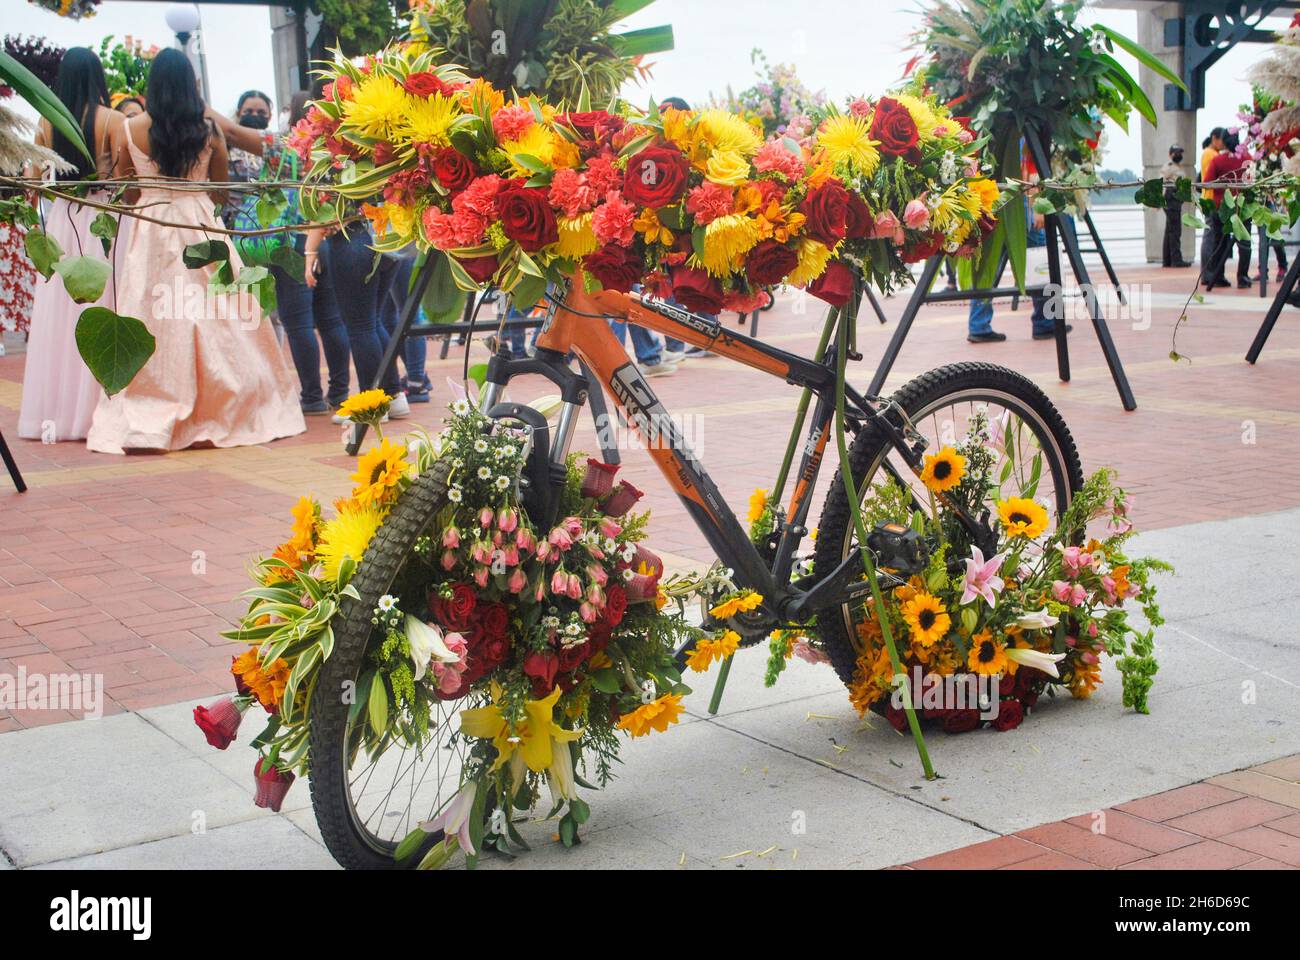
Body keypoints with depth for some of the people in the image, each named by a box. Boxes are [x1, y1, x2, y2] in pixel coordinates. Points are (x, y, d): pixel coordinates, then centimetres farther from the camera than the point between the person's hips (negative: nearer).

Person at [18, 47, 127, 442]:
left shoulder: (46, 123, 2)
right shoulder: (112, 120, -8)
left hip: (61, 218, 3)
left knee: (58, 316, 8)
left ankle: (52, 413, 12)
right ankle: (94, 409, 2)